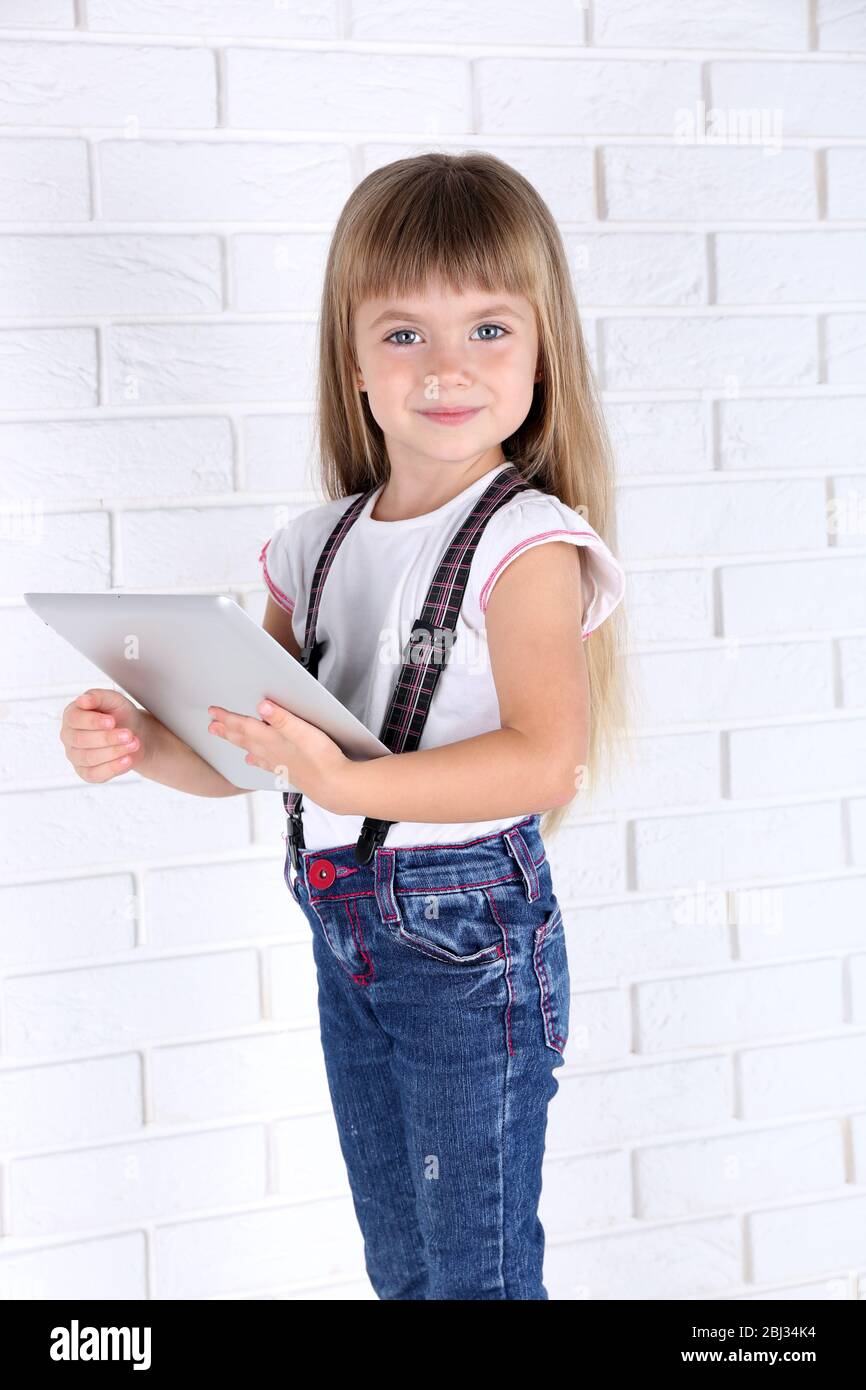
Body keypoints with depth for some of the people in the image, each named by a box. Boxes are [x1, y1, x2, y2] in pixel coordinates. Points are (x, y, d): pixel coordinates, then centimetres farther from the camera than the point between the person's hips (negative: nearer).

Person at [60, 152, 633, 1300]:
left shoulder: (526, 543, -13)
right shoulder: (320, 547, 6)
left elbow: (546, 762, -25)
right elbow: (246, 755, 11)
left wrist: (345, 783, -33)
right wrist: (138, 743, -8)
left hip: (473, 935, -6)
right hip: (344, 935, 7)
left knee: (479, 1269, 4)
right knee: (397, 1266, 21)